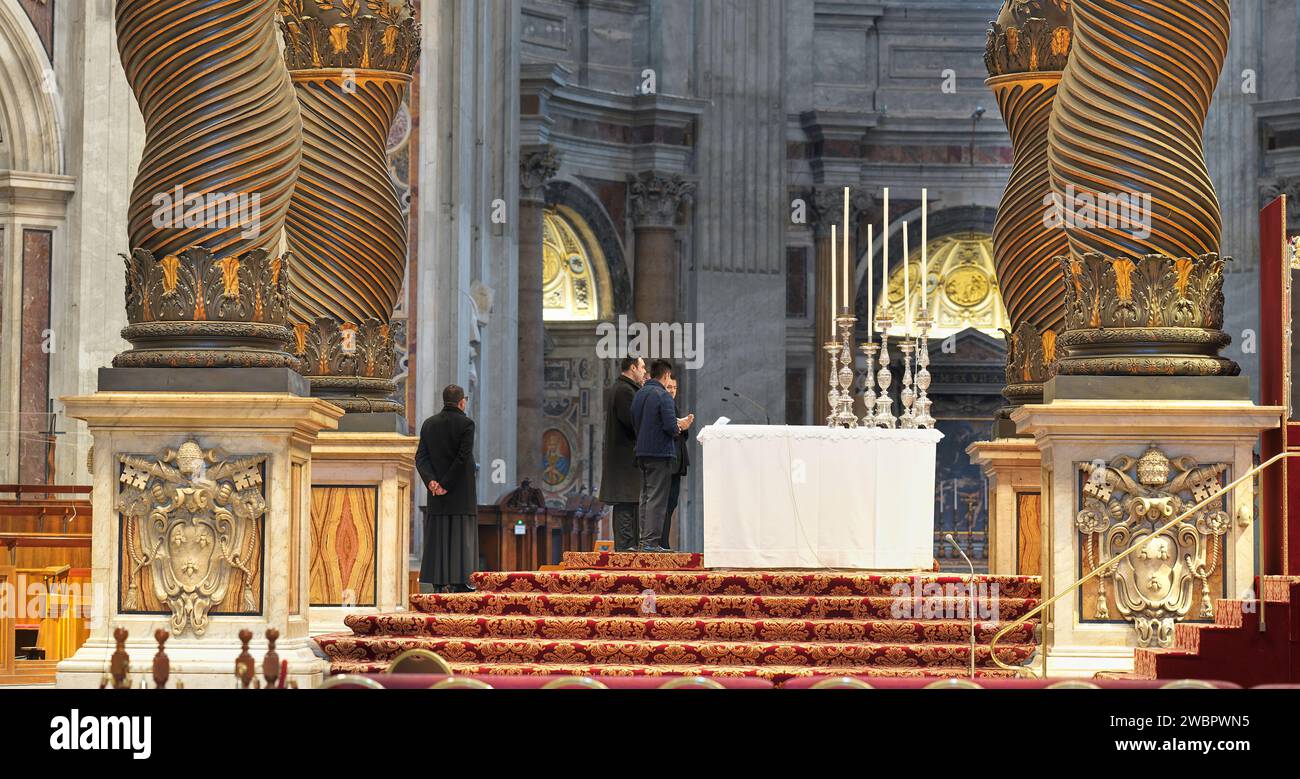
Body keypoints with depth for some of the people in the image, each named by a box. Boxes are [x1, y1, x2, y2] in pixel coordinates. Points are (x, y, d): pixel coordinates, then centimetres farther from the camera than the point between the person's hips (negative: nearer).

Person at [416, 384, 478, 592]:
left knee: (438, 536, 7)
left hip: (436, 488, 4)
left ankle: (439, 583, 4)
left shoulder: (429, 424, 8)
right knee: (461, 535, -2)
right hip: (461, 489, -4)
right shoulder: (466, 424, -8)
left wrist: (431, 480, -9)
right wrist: (447, 484, -12)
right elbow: (463, 457, -16)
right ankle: (458, 582, -7)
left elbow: (421, 457, 0)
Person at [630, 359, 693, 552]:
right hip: (660, 452, -8)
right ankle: (651, 541, -9)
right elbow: (670, 426, -20)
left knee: (645, 497, 13)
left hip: (642, 452, 8)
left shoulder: (639, 394, 12)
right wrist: (678, 430, 4)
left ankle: (643, 540, 13)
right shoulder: (663, 396, -14)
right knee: (657, 498, -6)